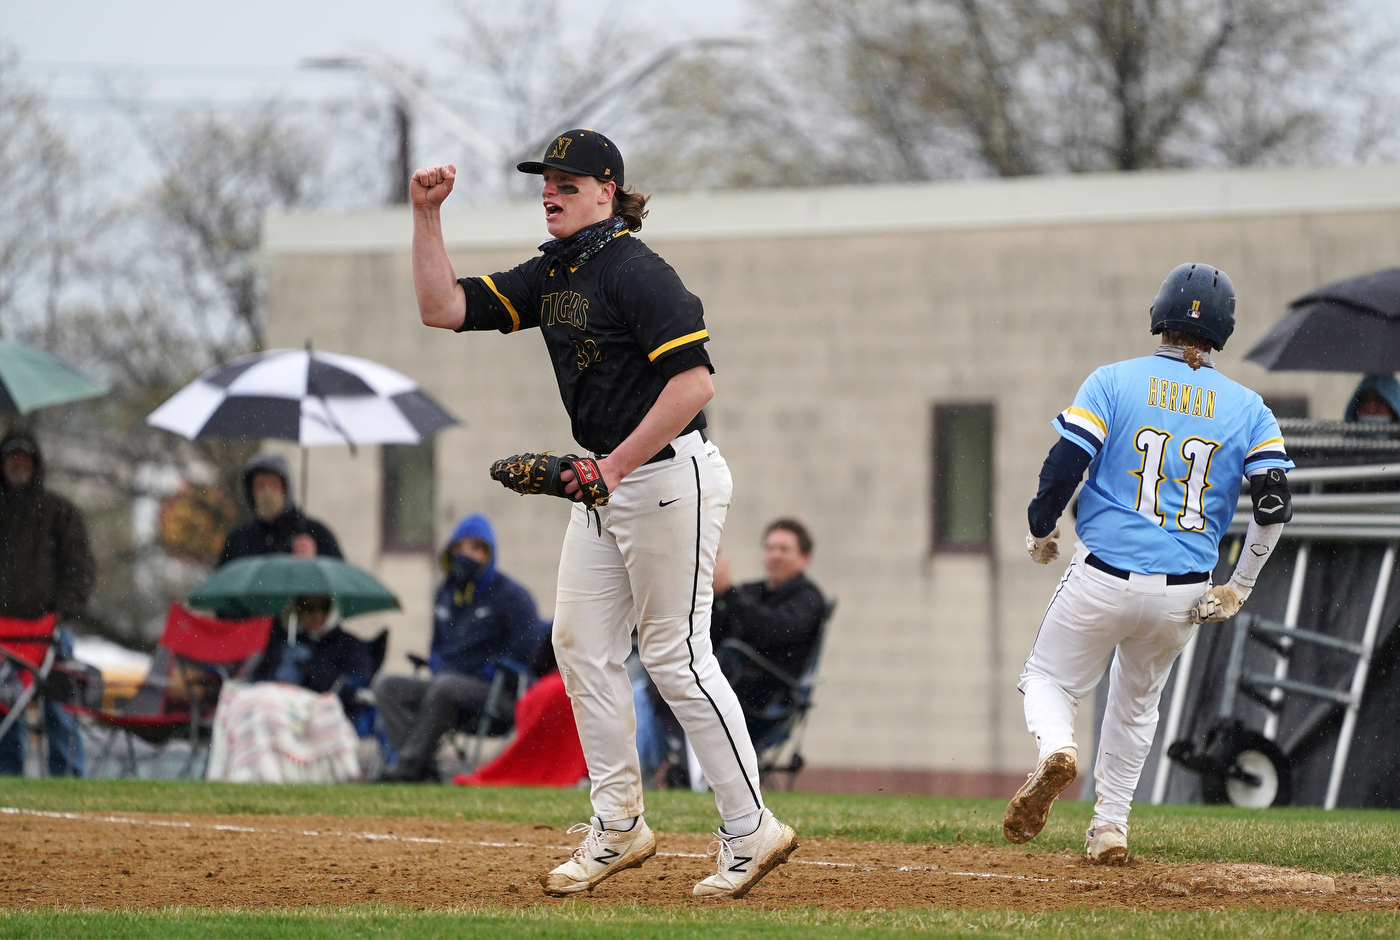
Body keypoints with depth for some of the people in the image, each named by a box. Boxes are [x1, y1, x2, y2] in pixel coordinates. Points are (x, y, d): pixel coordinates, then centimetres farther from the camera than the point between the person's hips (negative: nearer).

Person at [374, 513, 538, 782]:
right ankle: (422, 767, -32)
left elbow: (525, 652, -9)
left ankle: (406, 765, -35)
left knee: (445, 687, -38)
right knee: (387, 687, -14)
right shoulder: (446, 592, 19)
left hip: (491, 691, -7)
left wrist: (487, 673, -16)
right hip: (450, 683, 7)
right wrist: (437, 666, 10)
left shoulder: (511, 596, -3)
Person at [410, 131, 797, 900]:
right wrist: (427, 215, 0)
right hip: (606, 481, 10)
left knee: (674, 655, -8)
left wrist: (617, 465, -24)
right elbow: (443, 309, 9)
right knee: (581, 646, 7)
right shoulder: (551, 276, 11)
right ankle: (618, 828, 15)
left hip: (669, 475, -10)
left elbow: (693, 380, -24)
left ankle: (751, 831, -2)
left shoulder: (635, 272, -16)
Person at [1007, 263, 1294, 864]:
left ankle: (1055, 749, -18)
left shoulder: (1114, 382, -2)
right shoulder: (1247, 408, 3)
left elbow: (1063, 467, -10)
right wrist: (1239, 589, 3)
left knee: (1049, 680, 15)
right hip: (1183, 598, 3)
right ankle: (1110, 826, 22)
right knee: (1137, 701, 26)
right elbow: (1274, 504, -6)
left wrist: (1040, 533, 8)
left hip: (1104, 579, -2)